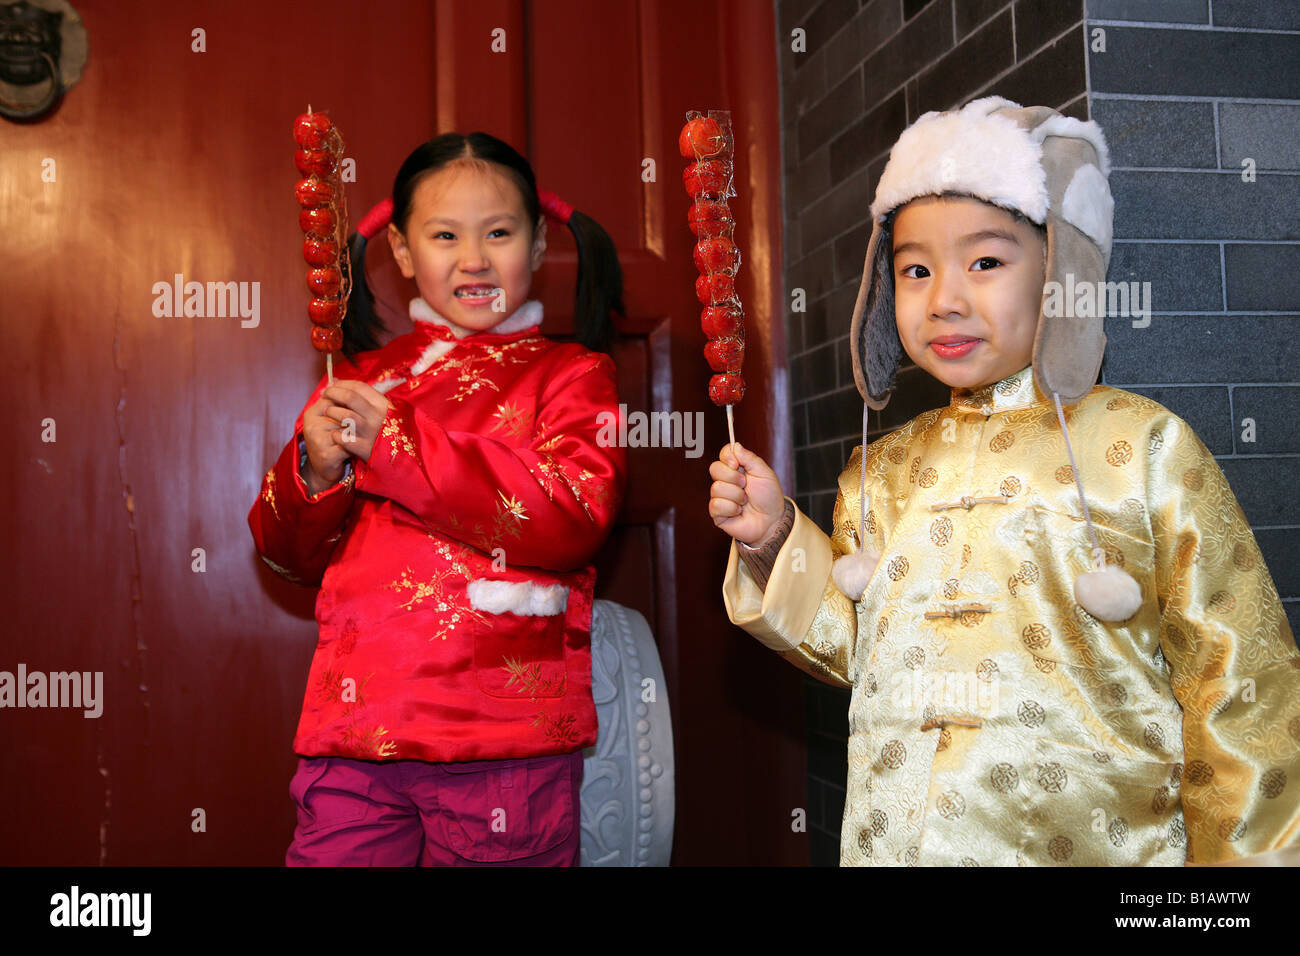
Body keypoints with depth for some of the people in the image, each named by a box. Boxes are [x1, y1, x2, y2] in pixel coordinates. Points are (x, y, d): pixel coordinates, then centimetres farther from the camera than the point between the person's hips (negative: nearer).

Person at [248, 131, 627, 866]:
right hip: (352, 736, 3)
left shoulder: (571, 373, 3)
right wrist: (315, 469, -7)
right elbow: (291, 553, 16)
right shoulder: (364, 378, 13)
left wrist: (397, 443, -14)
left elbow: (576, 516, -15)